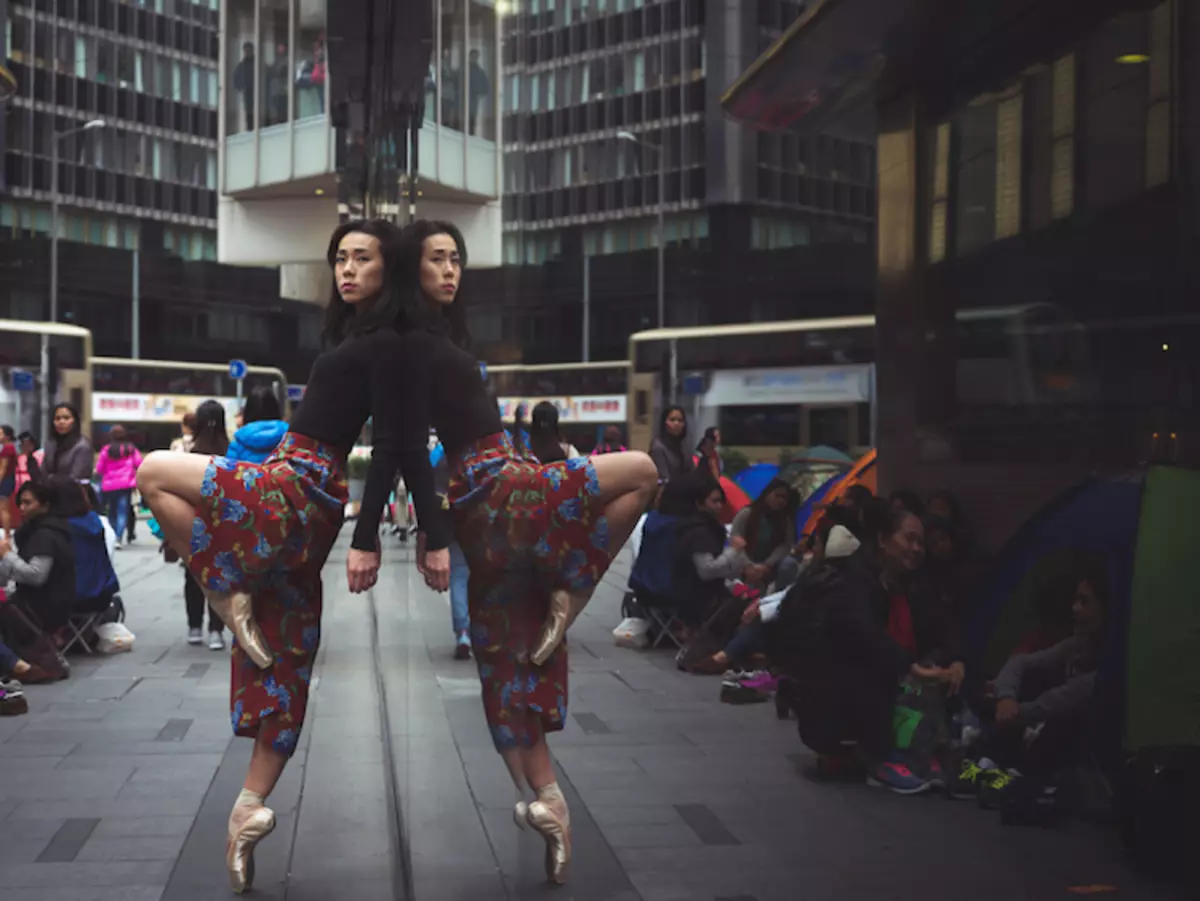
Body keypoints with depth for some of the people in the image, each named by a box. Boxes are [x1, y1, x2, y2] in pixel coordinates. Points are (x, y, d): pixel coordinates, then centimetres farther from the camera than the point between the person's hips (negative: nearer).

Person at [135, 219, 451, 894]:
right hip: (298, 503, 9)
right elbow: (409, 449, 17)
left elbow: (393, 446, -14)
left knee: (156, 472, -10)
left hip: (298, 491, -9)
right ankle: (252, 810, 10)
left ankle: (231, 598, -4)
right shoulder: (356, 336, 18)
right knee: (283, 660, 7)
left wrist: (367, 540, -19)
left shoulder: (385, 344, -8)